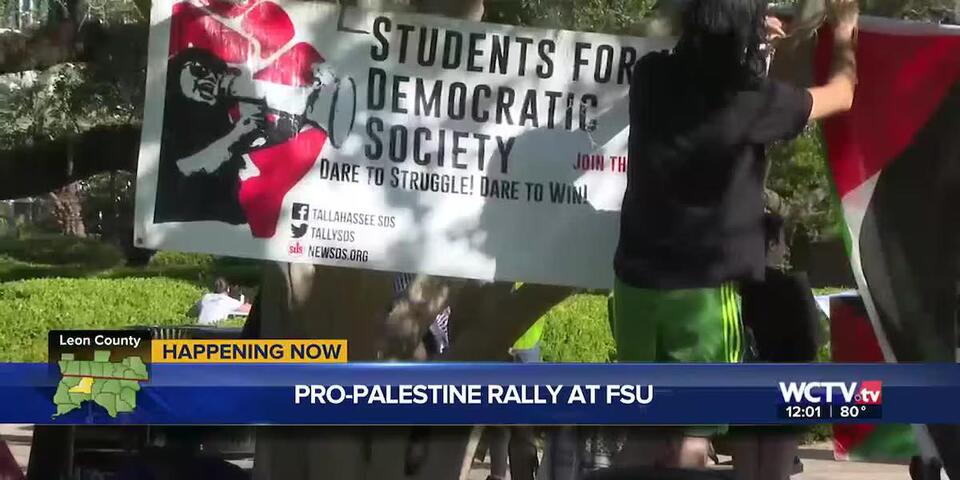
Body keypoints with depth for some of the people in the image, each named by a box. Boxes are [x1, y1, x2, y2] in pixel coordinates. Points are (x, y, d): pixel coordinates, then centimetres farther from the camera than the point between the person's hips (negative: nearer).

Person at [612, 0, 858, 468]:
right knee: (690, 441, 0)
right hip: (705, 287, -5)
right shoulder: (754, 100, -12)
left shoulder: (650, 77, -1)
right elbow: (842, 93, 8)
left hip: (637, 278, 5)